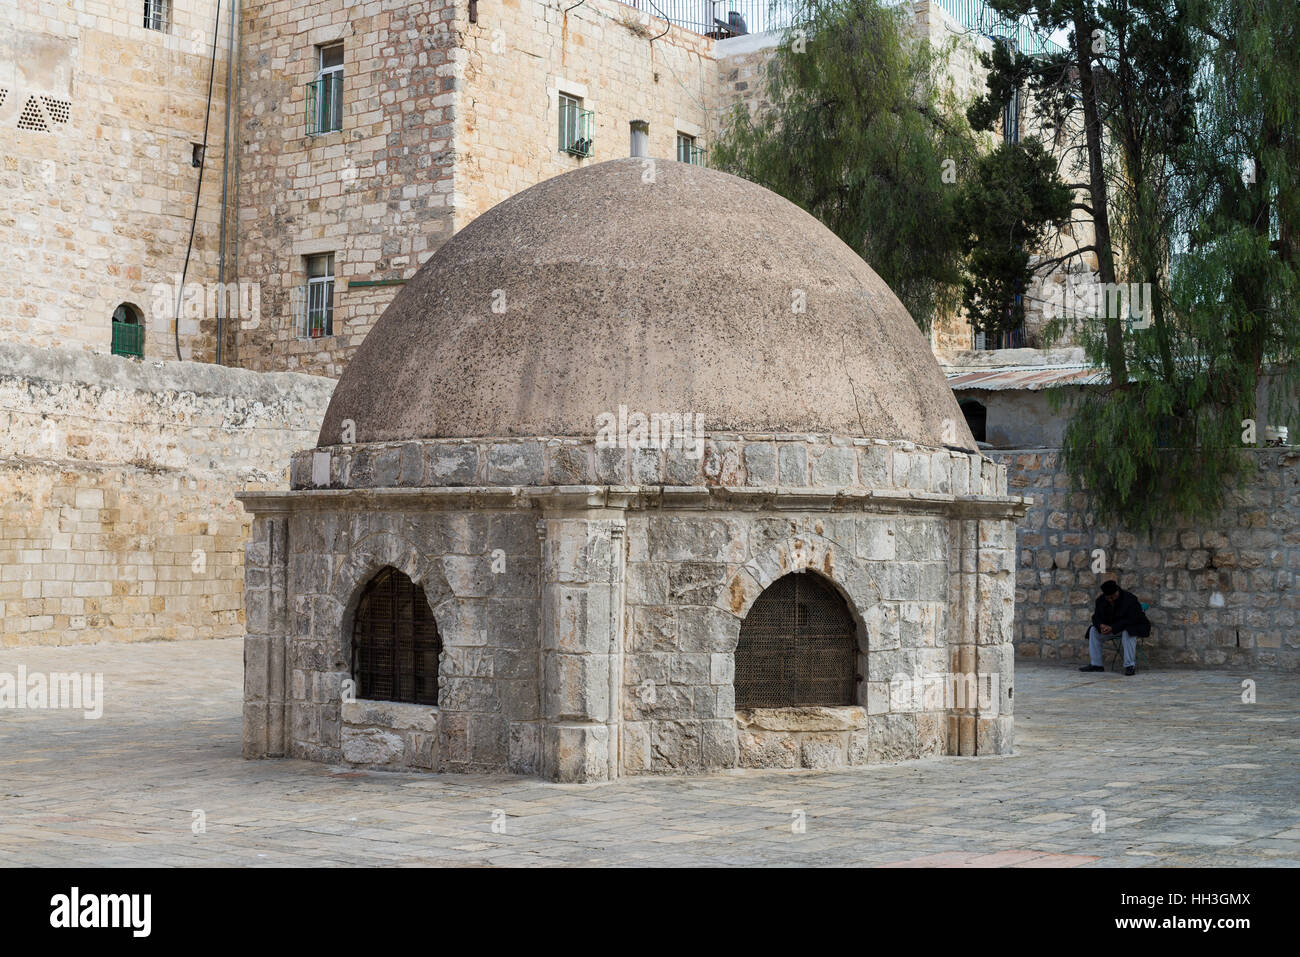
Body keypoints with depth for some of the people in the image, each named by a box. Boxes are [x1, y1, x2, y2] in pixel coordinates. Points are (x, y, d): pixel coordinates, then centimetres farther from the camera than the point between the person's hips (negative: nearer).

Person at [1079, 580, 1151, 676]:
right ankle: (1096, 665, -10)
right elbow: (1096, 617, -3)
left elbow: (1131, 620, -30)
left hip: (1133, 626, -6)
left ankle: (1130, 666, -38)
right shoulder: (1101, 600, -5)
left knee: (1128, 633, -39)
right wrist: (1101, 625, -29)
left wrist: (1112, 628, -39)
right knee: (1093, 631, -11)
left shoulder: (1130, 599, -24)